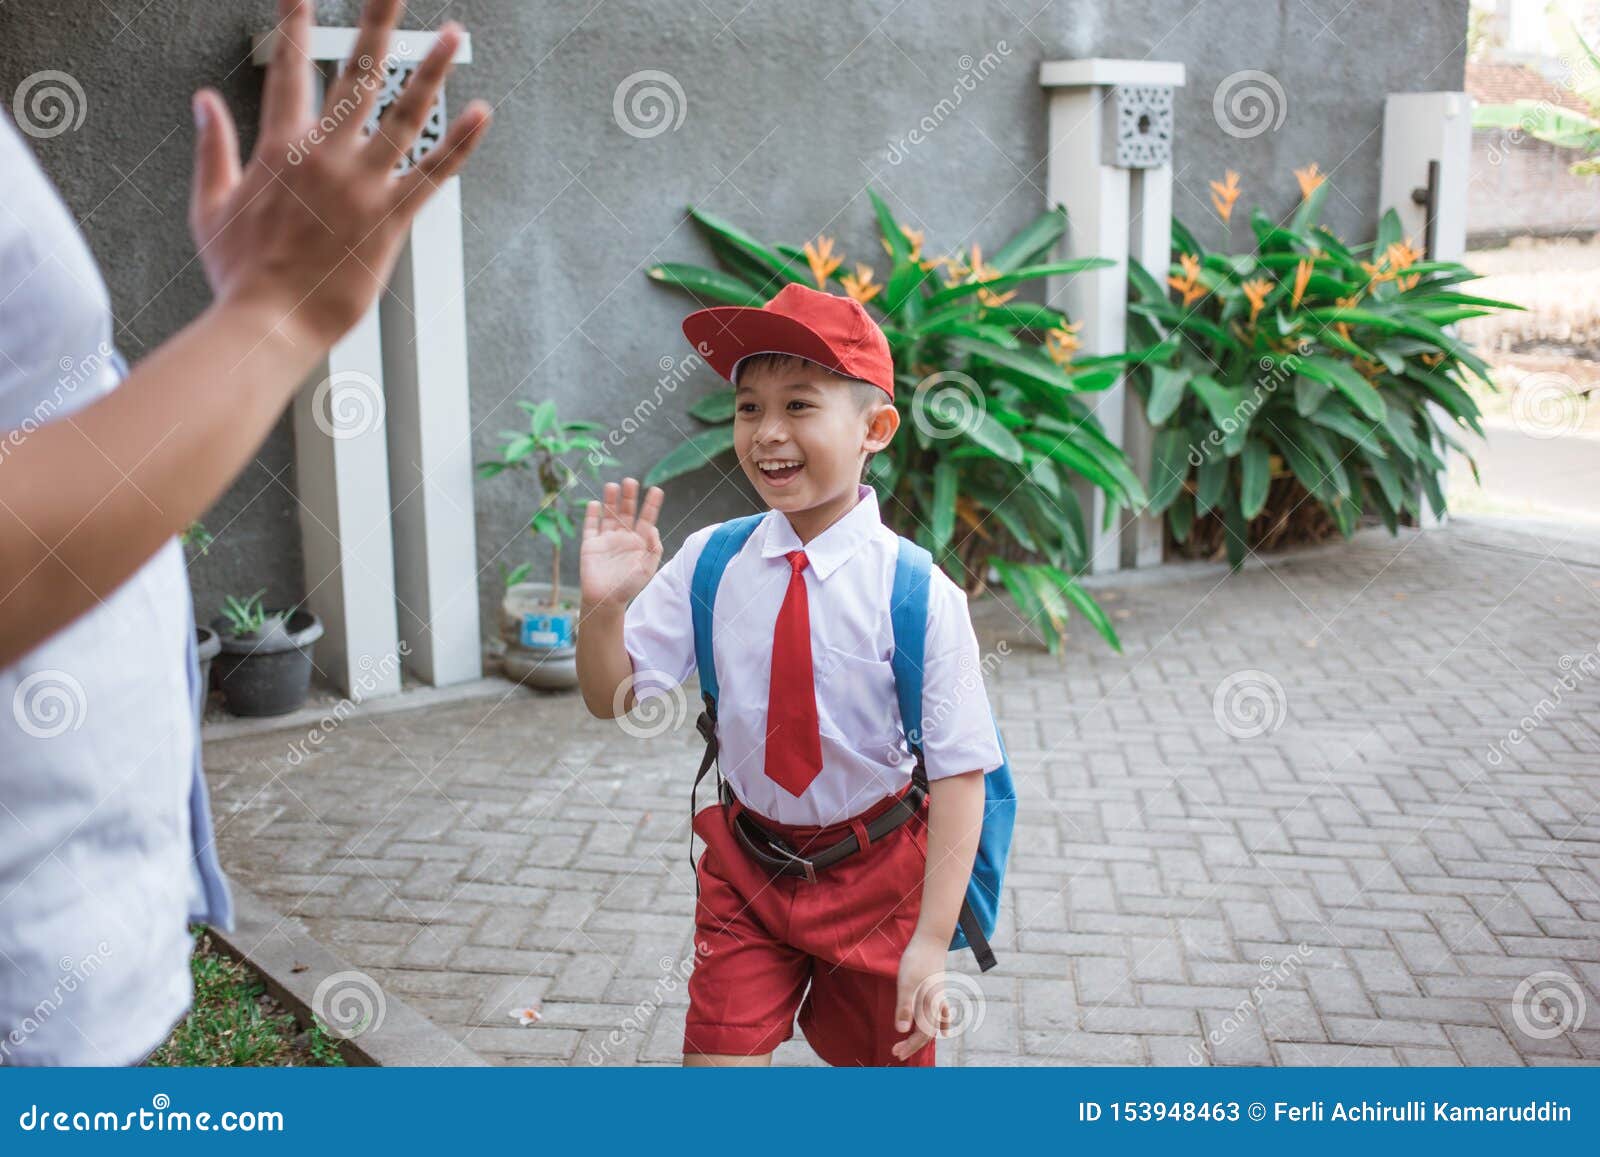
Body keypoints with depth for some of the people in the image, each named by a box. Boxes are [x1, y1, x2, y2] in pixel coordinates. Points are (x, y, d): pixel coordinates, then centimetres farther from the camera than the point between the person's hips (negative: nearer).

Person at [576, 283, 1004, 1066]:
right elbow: (613, 698, -7)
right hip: (747, 865, 2)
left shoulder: (921, 596, -21)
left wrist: (931, 943, -19)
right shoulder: (707, 563, -10)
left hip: (876, 879, -1)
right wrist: (605, 606, -27)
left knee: (880, 1058, 19)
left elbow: (960, 772, -17)